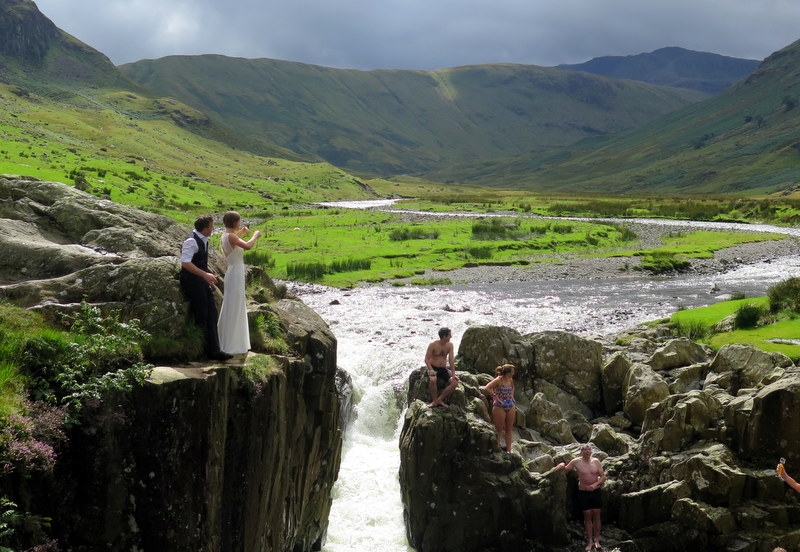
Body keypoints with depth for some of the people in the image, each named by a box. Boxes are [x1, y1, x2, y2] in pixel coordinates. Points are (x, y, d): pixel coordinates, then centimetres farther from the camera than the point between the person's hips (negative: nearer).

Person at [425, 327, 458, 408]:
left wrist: (453, 374, -15)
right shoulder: (433, 345, -14)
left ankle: (439, 399, -8)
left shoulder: (450, 345, -2)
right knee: (433, 380, -37)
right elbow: (426, 359, -13)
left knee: (455, 382, -19)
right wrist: (431, 370, -28)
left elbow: (451, 360, -6)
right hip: (433, 368, -4)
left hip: (443, 369, 4)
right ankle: (434, 400, -17)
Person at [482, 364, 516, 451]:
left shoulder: (510, 380, 7)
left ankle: (509, 450, 15)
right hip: (500, 407, -7)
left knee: (509, 429, 10)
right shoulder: (498, 380, -14)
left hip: (510, 406, 7)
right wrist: (496, 397, -21)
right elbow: (486, 388, -26)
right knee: (499, 429, 1)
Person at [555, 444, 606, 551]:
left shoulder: (596, 461, -2)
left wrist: (595, 484, -17)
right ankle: (590, 541, 8)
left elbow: (603, 477, -1)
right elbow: (565, 469, 6)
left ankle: (597, 540, 11)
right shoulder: (576, 462, -6)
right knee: (587, 516, 2)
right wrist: (562, 465, -17)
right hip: (583, 493, -1)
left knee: (596, 515, 3)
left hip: (596, 491, 1)